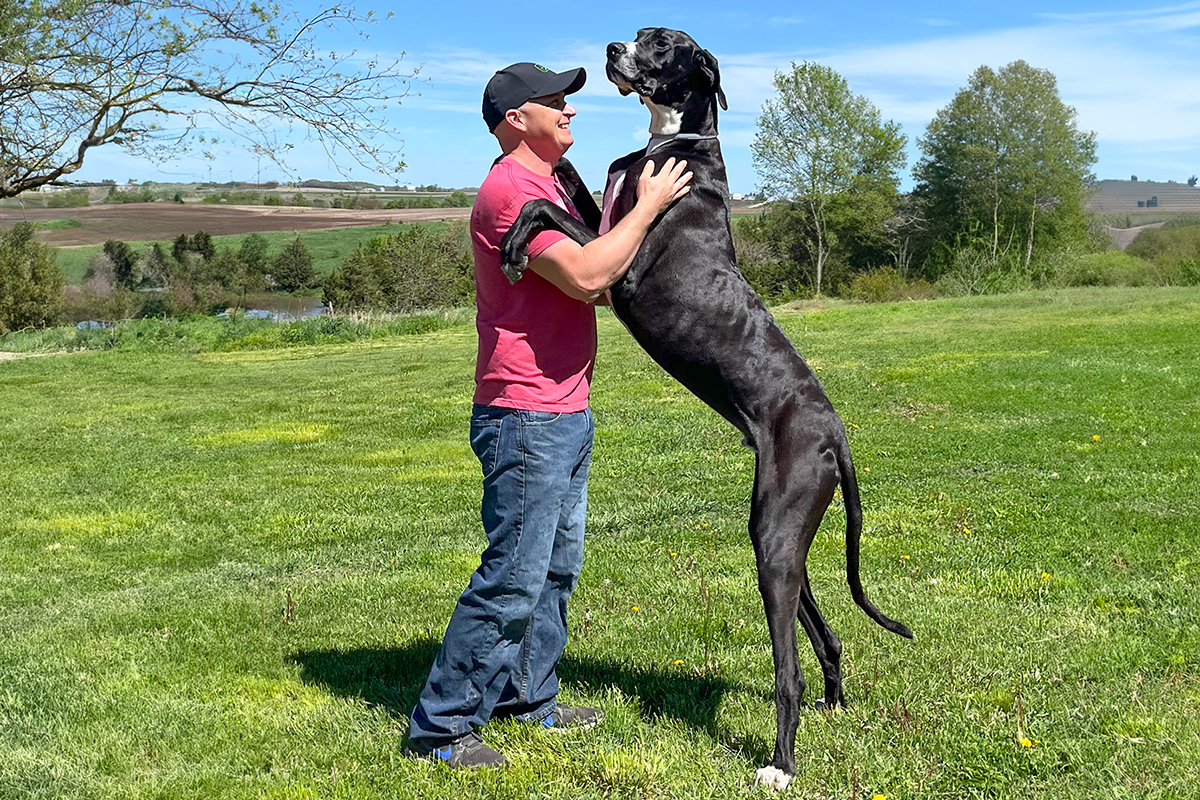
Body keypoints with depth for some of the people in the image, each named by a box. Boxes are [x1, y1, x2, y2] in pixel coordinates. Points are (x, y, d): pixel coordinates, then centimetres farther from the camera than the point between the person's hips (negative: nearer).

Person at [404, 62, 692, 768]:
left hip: (565, 416, 11)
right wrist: (648, 207, -14)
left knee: (556, 570, 16)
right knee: (512, 581, -8)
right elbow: (585, 277, -25)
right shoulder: (510, 191, -15)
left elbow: (596, 282, 25)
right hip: (527, 418, -11)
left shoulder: (547, 188, 20)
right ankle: (442, 724, 3)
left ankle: (529, 697, 28)